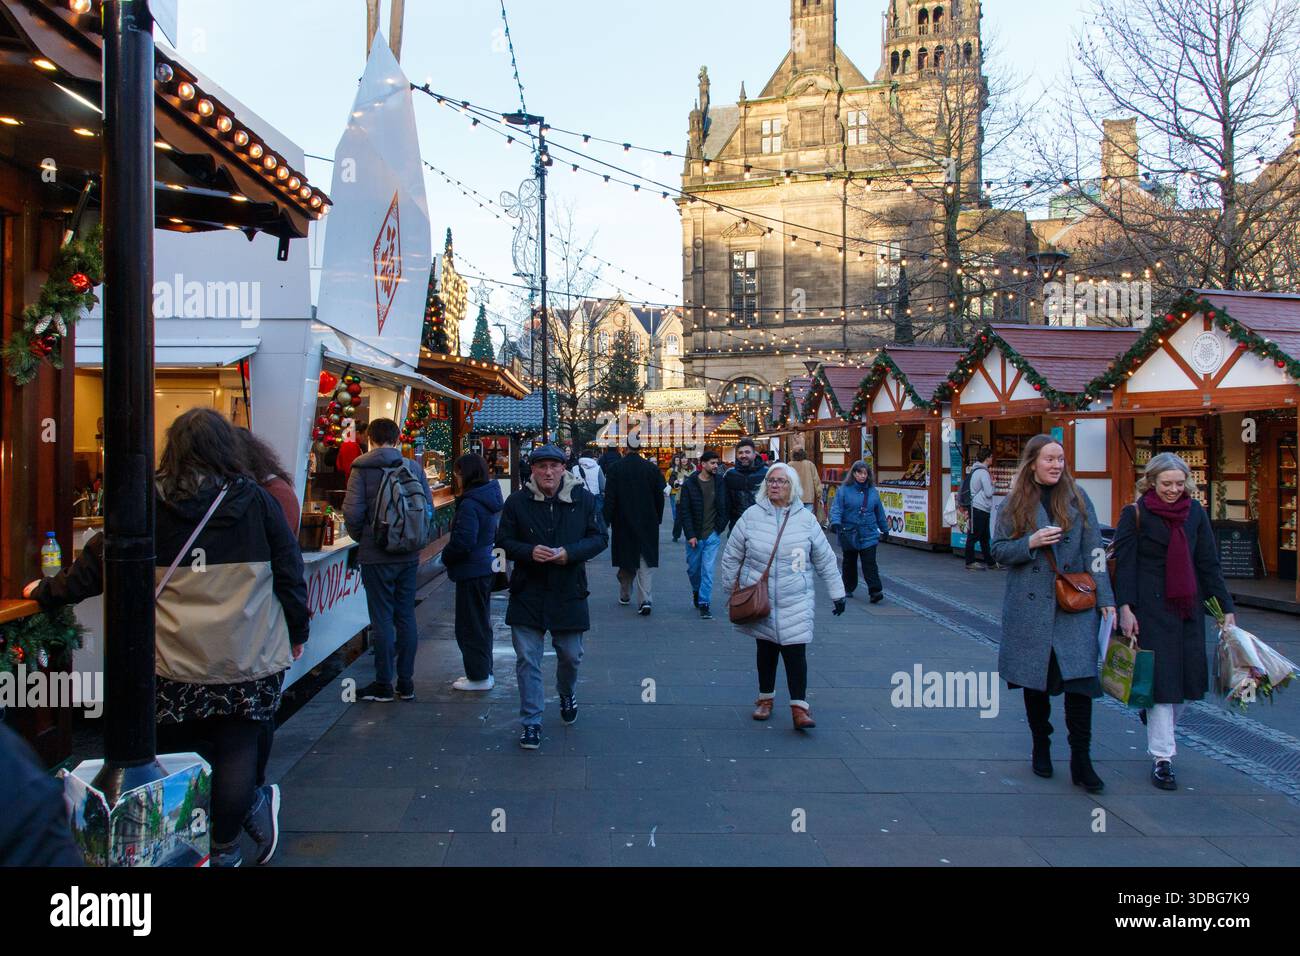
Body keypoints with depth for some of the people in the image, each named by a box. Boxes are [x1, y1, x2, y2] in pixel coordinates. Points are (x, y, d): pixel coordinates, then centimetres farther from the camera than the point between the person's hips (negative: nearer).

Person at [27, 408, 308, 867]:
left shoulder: (149, 504, -3)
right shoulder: (256, 501, -2)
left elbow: (97, 562, 7)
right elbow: (290, 572, 2)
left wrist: (48, 592, 25)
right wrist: (297, 631, 14)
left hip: (177, 661, 0)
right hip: (249, 659, 0)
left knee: (182, 757, 16)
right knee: (236, 751, 9)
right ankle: (224, 843, 16)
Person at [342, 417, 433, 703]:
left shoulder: (362, 469, -8)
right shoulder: (413, 468, 2)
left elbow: (352, 512, -14)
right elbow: (429, 508, 3)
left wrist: (362, 539, 4)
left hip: (376, 555, -3)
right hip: (408, 556, 4)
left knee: (382, 618, 3)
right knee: (406, 617, 10)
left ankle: (383, 684, 10)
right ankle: (406, 682, 17)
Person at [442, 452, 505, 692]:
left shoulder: (470, 504, -21)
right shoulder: (489, 499, 8)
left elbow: (463, 540, -26)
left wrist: (446, 556, -7)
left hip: (472, 571, -10)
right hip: (487, 567, 10)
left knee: (470, 625, 1)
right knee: (481, 622, 19)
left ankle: (479, 676, 8)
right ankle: (484, 672, 28)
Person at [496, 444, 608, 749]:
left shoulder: (583, 499, -4)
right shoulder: (517, 501, -4)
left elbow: (600, 538, 0)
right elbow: (503, 540, 2)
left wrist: (569, 553, -17)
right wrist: (529, 551, -18)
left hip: (569, 593, 1)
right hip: (527, 593, 0)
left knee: (570, 655, 16)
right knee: (527, 659, 1)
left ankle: (567, 695, 48)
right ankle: (531, 722, 14)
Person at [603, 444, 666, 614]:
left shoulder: (615, 468, -8)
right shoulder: (652, 468, -5)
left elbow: (609, 498, -7)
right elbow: (659, 496, 1)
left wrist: (606, 522, 0)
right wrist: (658, 519, 13)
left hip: (623, 523, 0)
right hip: (647, 523, 0)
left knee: (625, 561, 15)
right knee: (645, 562, 2)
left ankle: (625, 595, 27)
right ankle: (645, 599, -9)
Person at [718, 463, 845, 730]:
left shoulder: (805, 518, 1)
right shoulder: (752, 515, -1)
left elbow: (825, 560, 8)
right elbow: (731, 557, 6)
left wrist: (837, 593, 9)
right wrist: (729, 592, 9)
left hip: (795, 600, 0)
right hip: (759, 599, 1)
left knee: (795, 652, -7)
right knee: (766, 649, 12)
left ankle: (799, 708, -1)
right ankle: (766, 698, 29)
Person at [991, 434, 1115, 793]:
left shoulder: (1078, 499, 3)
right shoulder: (1014, 504, 3)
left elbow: (1093, 552, 1)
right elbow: (999, 551, 4)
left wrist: (1105, 599, -3)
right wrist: (1031, 542, -15)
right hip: (1030, 605, 1)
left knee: (1080, 678, -8)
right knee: (1035, 681, 10)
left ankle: (1081, 761, 3)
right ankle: (1041, 747, 29)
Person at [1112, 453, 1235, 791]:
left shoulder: (1195, 512, 9)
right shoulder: (1135, 514, -4)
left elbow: (1209, 563, 10)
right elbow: (1125, 563, -7)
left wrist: (1226, 607, 6)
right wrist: (1125, 608, -15)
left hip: (1188, 607, 5)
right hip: (1150, 607, -5)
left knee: (1188, 676, 8)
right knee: (1160, 678, -5)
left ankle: (1161, 734, 34)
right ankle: (1161, 759, 2)